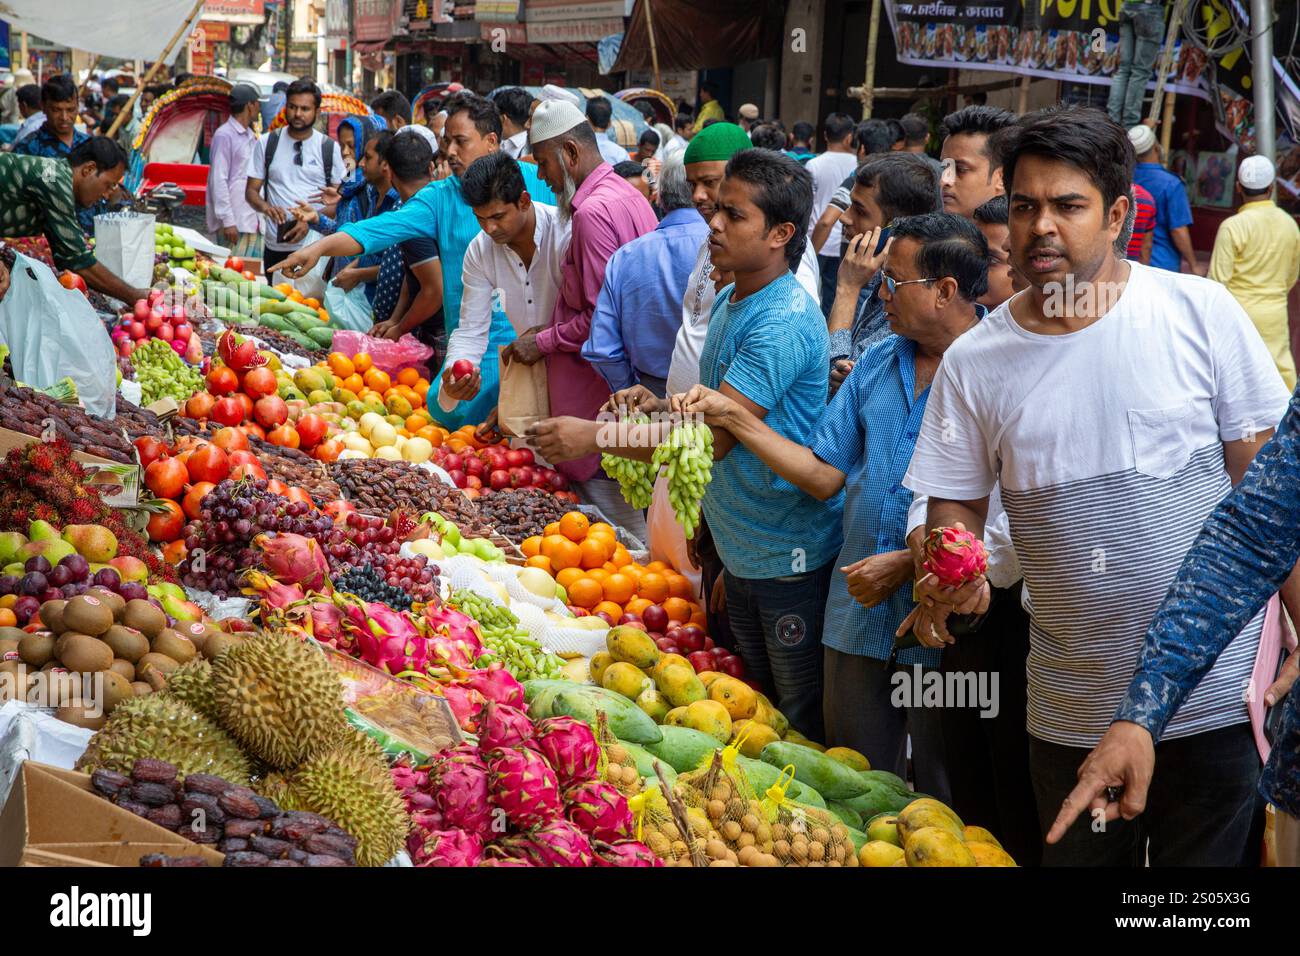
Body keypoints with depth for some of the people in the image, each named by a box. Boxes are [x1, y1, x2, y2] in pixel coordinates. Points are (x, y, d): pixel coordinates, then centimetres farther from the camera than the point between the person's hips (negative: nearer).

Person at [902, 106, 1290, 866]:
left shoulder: (1200, 313, -7)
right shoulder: (975, 362, -1)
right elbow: (957, 505, 6)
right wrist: (950, 576, -16)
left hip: (1215, 705, -2)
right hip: (1071, 715, 2)